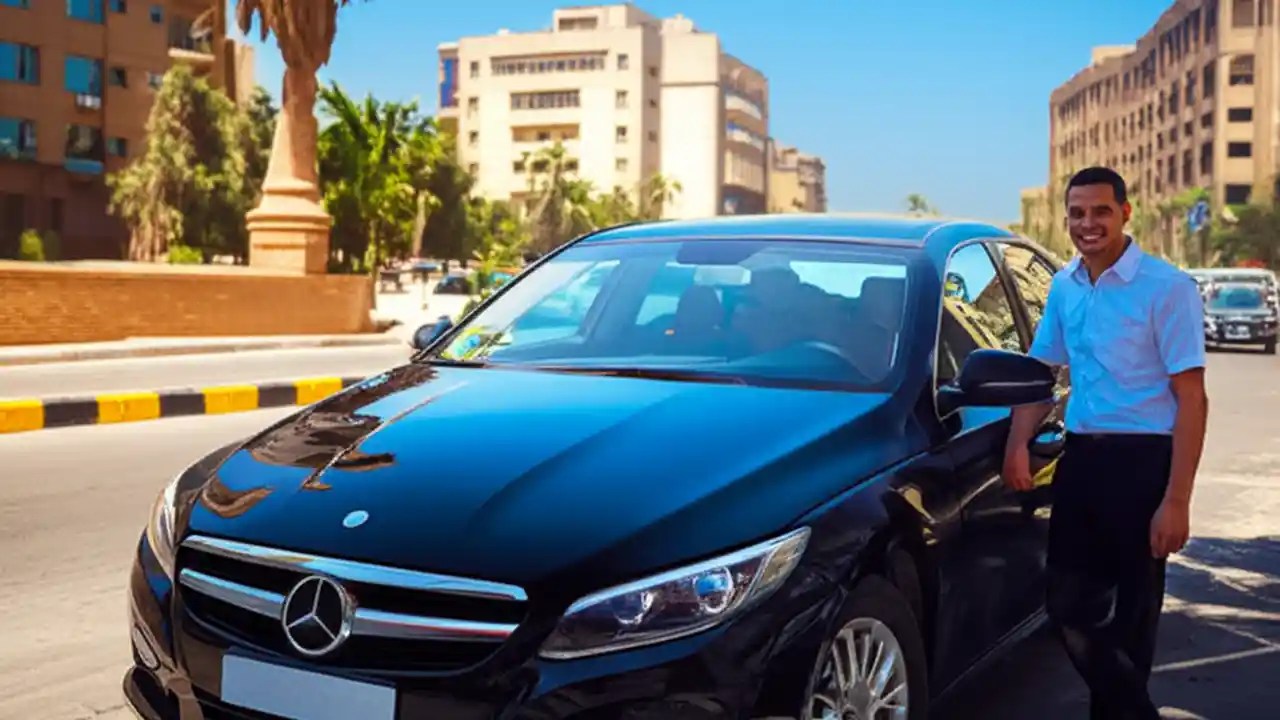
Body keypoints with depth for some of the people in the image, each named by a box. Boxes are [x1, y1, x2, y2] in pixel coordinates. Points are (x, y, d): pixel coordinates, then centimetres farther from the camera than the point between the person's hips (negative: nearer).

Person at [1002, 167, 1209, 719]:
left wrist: (1176, 501, -19)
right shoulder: (1063, 287, 9)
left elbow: (1191, 398, -12)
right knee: (1067, 603, 10)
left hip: (1141, 461, -6)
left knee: (1131, 612, 5)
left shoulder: (1166, 288, -10)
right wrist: (1018, 443, 1)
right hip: (1079, 457, 6)